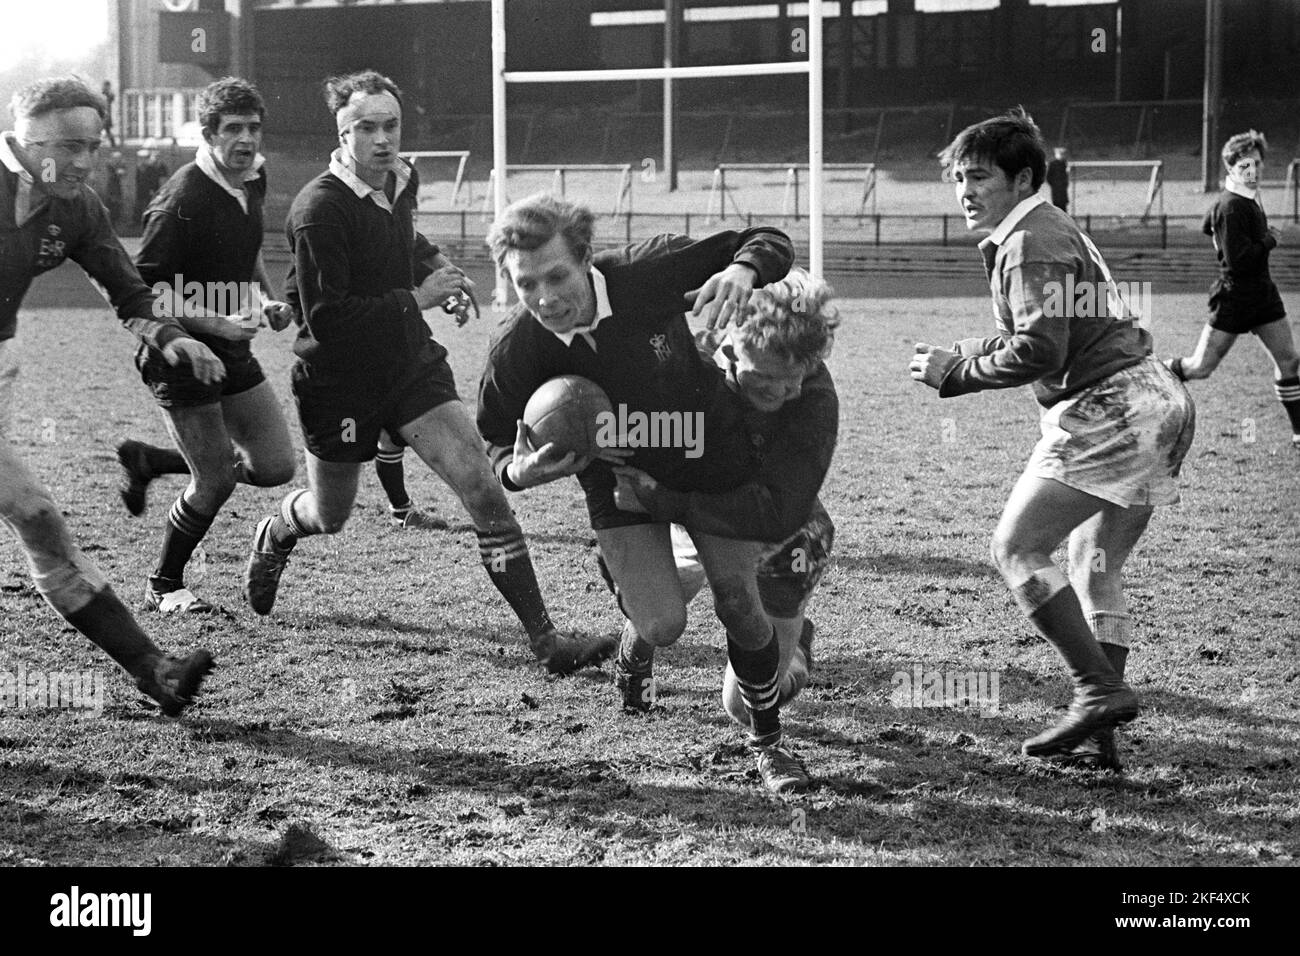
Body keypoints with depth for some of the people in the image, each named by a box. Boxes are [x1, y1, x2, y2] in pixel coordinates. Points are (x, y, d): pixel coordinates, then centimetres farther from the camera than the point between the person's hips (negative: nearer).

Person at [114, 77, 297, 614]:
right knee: (215, 484, -6)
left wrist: (267, 299, 6)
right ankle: (163, 586, 18)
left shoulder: (253, 180, 4)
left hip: (233, 352, 8)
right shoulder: (182, 200, -21)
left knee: (276, 466, 6)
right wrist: (216, 323, -26)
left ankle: (148, 460, 25)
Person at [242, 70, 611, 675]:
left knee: (481, 488, -12)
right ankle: (275, 535, 55)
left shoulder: (401, 179, 2)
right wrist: (416, 299, -24)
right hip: (338, 381, -5)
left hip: (412, 362, 5)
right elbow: (325, 318, -26)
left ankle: (543, 636, -12)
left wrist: (431, 263, 5)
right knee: (329, 517, 16)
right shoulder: (320, 208, -21)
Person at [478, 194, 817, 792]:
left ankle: (767, 742, 21)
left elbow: (769, 243, -18)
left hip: (706, 457, 0)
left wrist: (742, 271, -42)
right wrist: (520, 471, -30)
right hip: (618, 482, 0)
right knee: (662, 627, -14)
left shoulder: (647, 272, -28)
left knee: (740, 604, -3)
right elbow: (498, 448, -6)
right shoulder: (515, 352, -25)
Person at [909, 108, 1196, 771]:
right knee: (1096, 568, 12)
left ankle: (1100, 690, -12)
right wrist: (960, 354, 12)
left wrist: (955, 373, -9)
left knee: (1017, 549, -7)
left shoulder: (1031, 243, -10)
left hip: (1109, 411, -10)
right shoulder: (1050, 228, 22)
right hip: (1158, 401, 10)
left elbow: (1039, 350, -19)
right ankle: (1102, 732, 10)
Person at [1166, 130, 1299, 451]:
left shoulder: (1248, 199, 9)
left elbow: (1208, 226, 26)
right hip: (1234, 297, -9)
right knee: (1200, 368, -2)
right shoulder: (1232, 207, -20)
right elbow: (1237, 260, -26)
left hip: (1262, 293, 9)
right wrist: (1268, 241, -14)